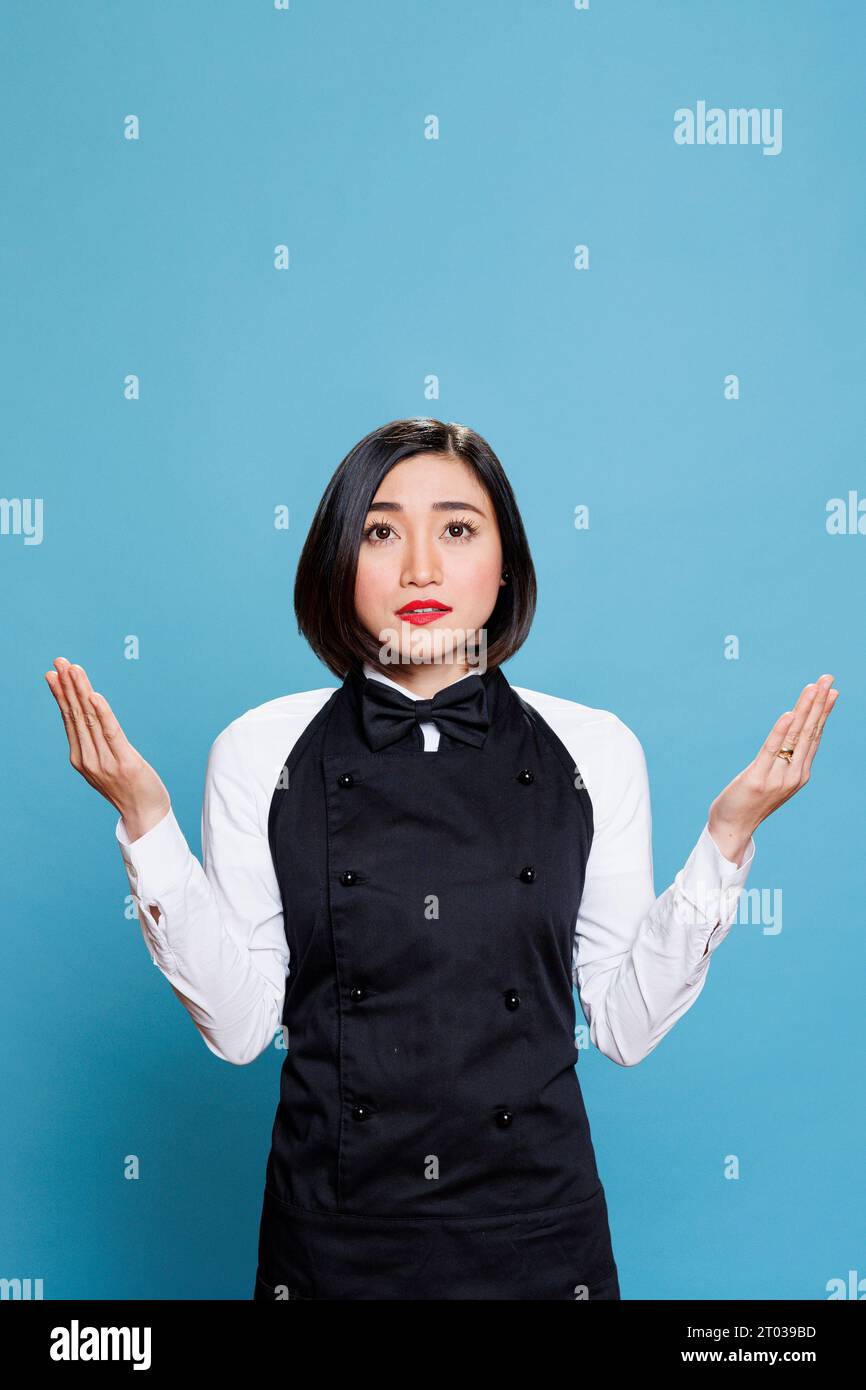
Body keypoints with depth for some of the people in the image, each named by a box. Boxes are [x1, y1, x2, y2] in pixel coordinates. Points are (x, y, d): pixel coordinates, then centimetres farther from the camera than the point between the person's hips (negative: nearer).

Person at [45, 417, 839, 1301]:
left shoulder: (594, 751, -5)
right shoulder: (261, 752, -6)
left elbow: (627, 1026, -3)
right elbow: (239, 1025, -8)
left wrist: (728, 832, -12)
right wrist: (146, 821, -15)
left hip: (537, 1228, 1)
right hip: (332, 1236, 0)